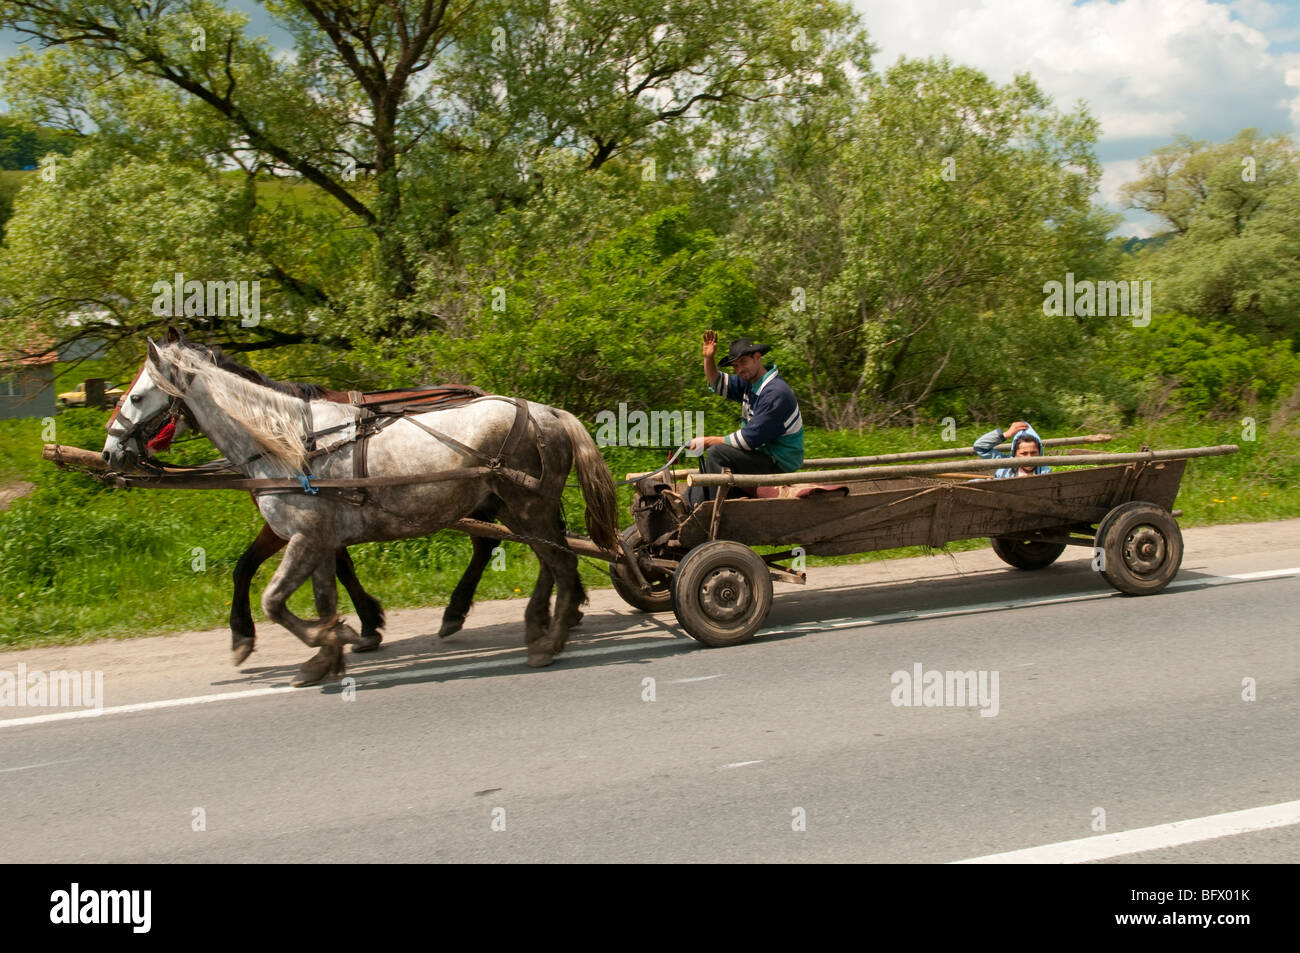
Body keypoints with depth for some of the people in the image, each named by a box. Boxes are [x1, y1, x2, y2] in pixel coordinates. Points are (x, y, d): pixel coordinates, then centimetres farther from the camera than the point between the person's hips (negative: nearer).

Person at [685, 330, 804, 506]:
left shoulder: (776, 393, -23)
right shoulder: (750, 381, 6)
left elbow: (750, 438, -25)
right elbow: (717, 384, 22)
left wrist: (708, 442, -16)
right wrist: (708, 358, 1)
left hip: (779, 463, -10)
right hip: (762, 452, 10)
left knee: (716, 453, -22)